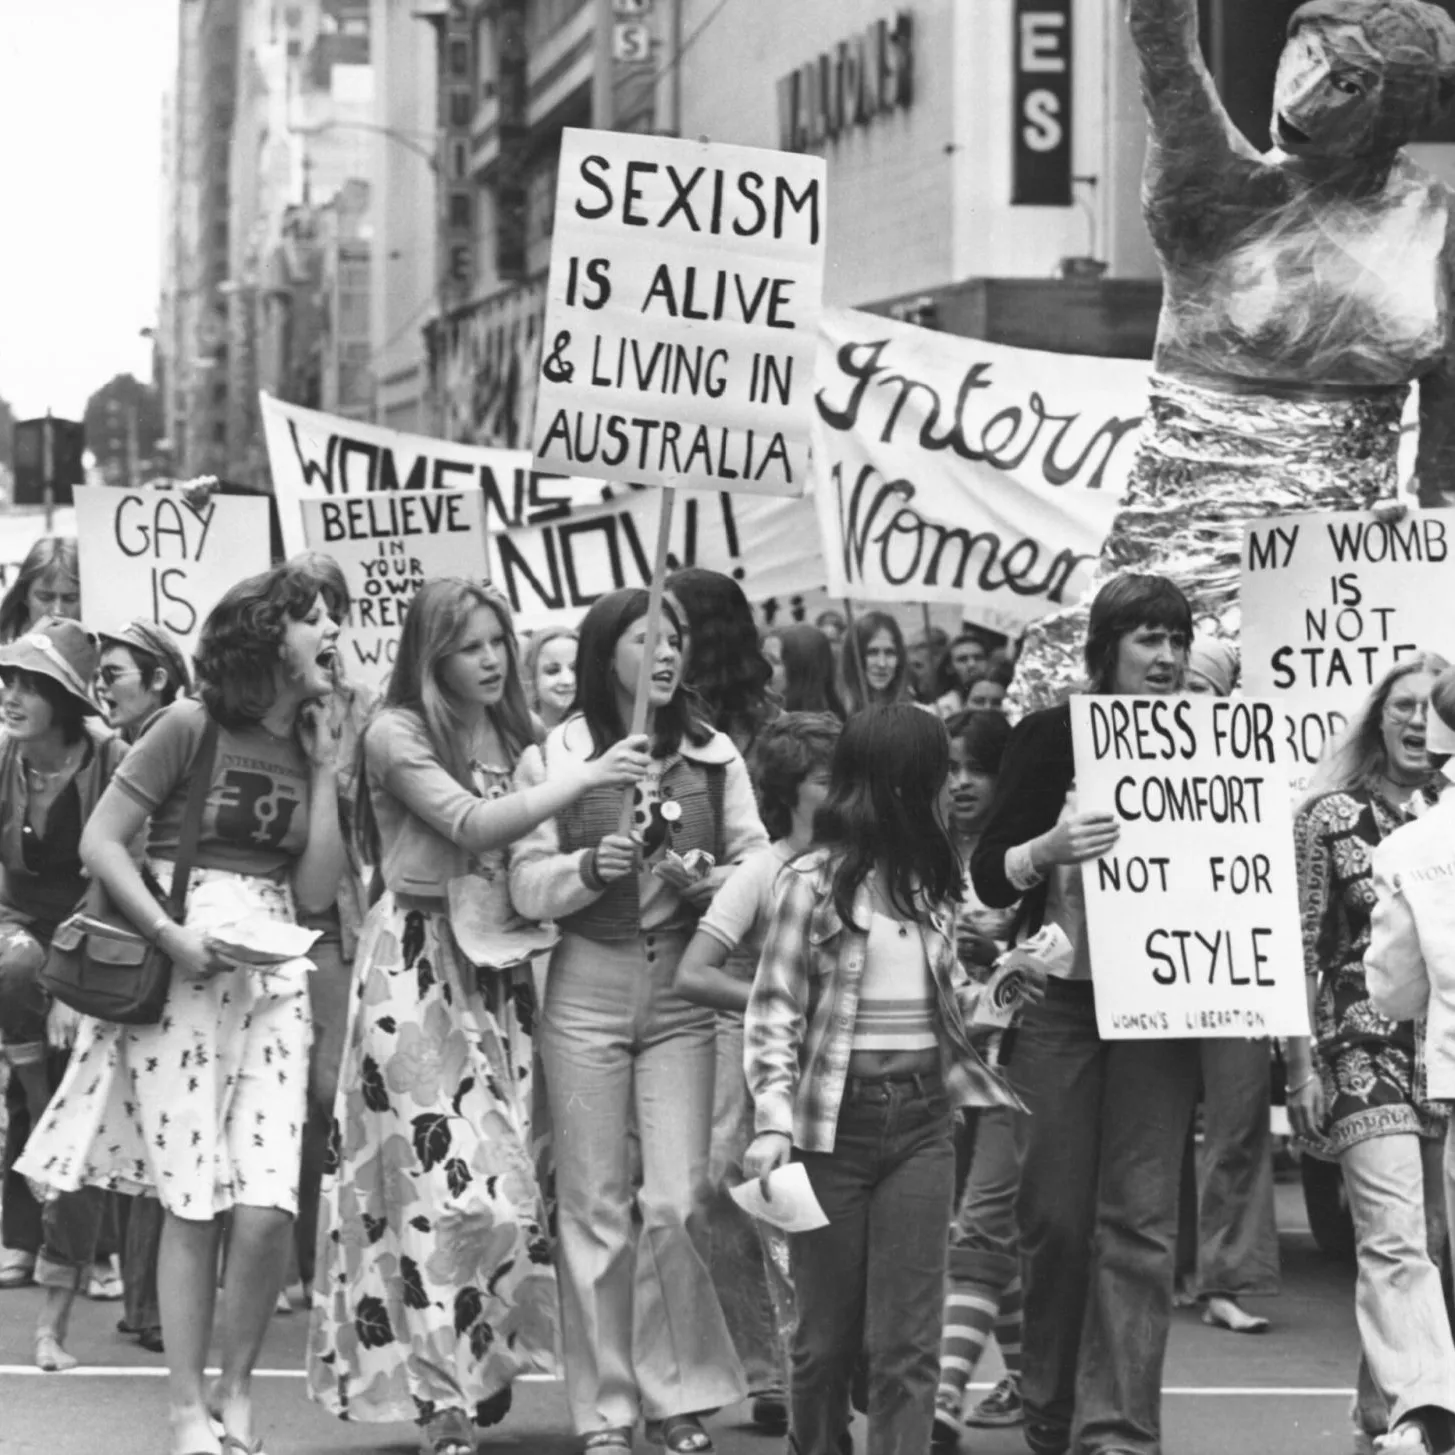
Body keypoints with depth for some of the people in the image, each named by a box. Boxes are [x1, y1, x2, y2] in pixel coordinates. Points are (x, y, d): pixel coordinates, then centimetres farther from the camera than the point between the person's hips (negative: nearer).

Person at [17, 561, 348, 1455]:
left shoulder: (312, 747, 12)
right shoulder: (194, 727, -5)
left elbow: (316, 893, 5)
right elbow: (101, 840, -6)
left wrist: (325, 772, 1)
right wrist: (169, 933, -16)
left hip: (273, 977, 4)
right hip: (180, 970, -4)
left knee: (268, 1207, -8)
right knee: (194, 1203, -3)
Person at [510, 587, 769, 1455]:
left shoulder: (713, 754, 4)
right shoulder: (554, 757, 0)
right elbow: (527, 888, -1)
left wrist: (706, 883, -13)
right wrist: (592, 868, -18)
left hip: (685, 990, 1)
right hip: (587, 989, -1)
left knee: (676, 1203, -6)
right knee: (595, 1208, 3)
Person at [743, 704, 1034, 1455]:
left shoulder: (930, 884, 10)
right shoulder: (815, 882, -7)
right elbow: (773, 1014, -8)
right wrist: (773, 1123, -18)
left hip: (921, 1120, 4)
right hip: (836, 1121, -4)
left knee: (907, 1341, -3)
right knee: (829, 1330, 7)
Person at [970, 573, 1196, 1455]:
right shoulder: (1049, 737, -1)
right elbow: (988, 875, -2)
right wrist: (1050, 847, -21)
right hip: (1060, 995, -2)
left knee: (1142, 1218, -4)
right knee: (1058, 1213, 2)